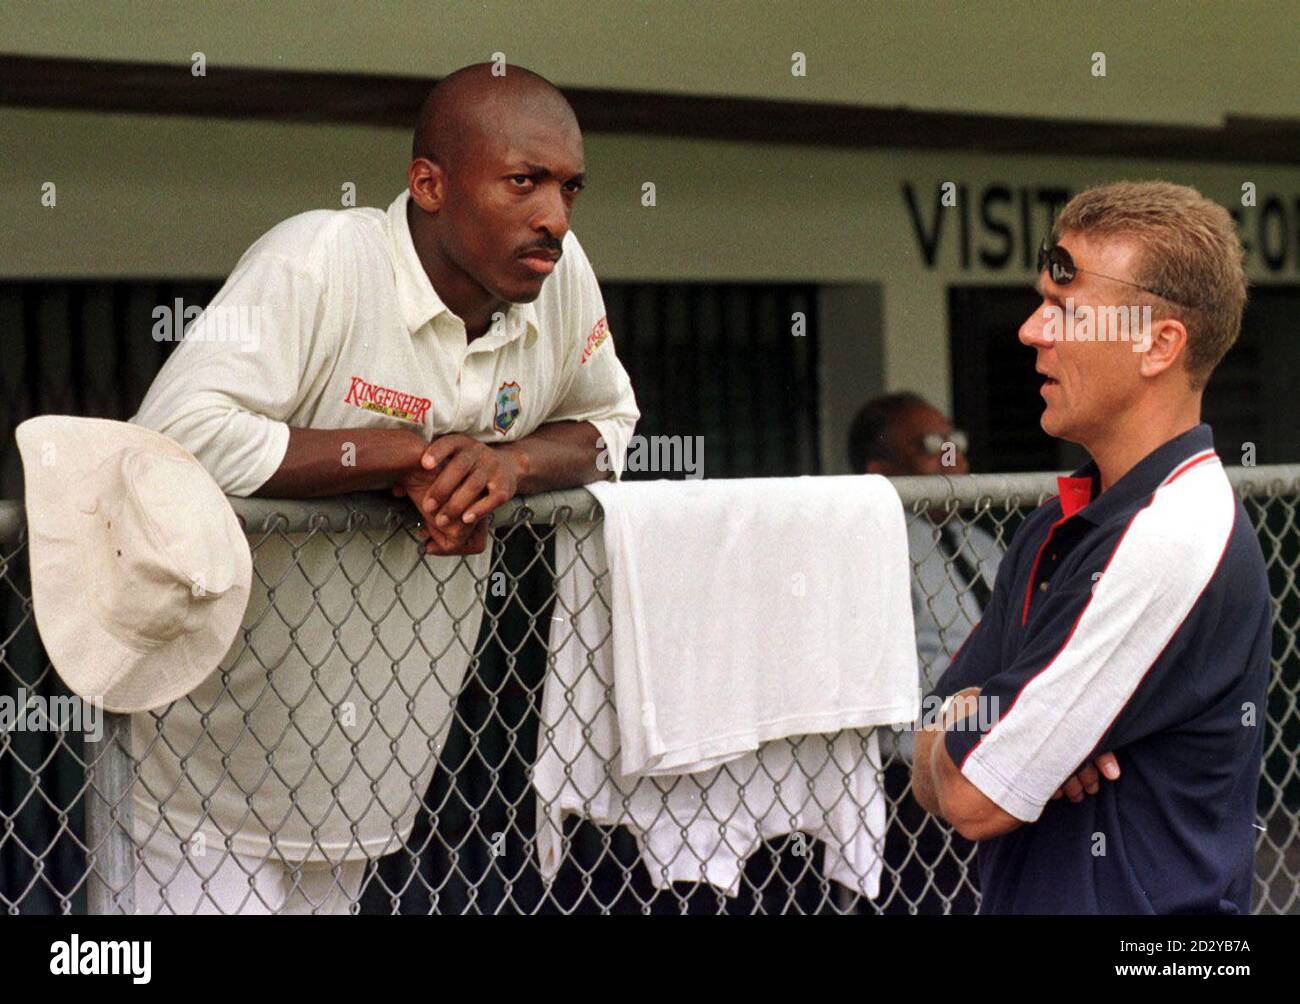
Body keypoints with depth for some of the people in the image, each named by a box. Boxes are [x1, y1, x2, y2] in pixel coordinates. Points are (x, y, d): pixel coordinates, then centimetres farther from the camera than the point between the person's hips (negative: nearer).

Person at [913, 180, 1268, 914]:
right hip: (1022, 896, 7)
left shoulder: (1175, 539, -21)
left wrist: (960, 728, 0)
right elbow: (935, 782, 5)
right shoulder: (1055, 527, 5)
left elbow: (973, 799, -20)